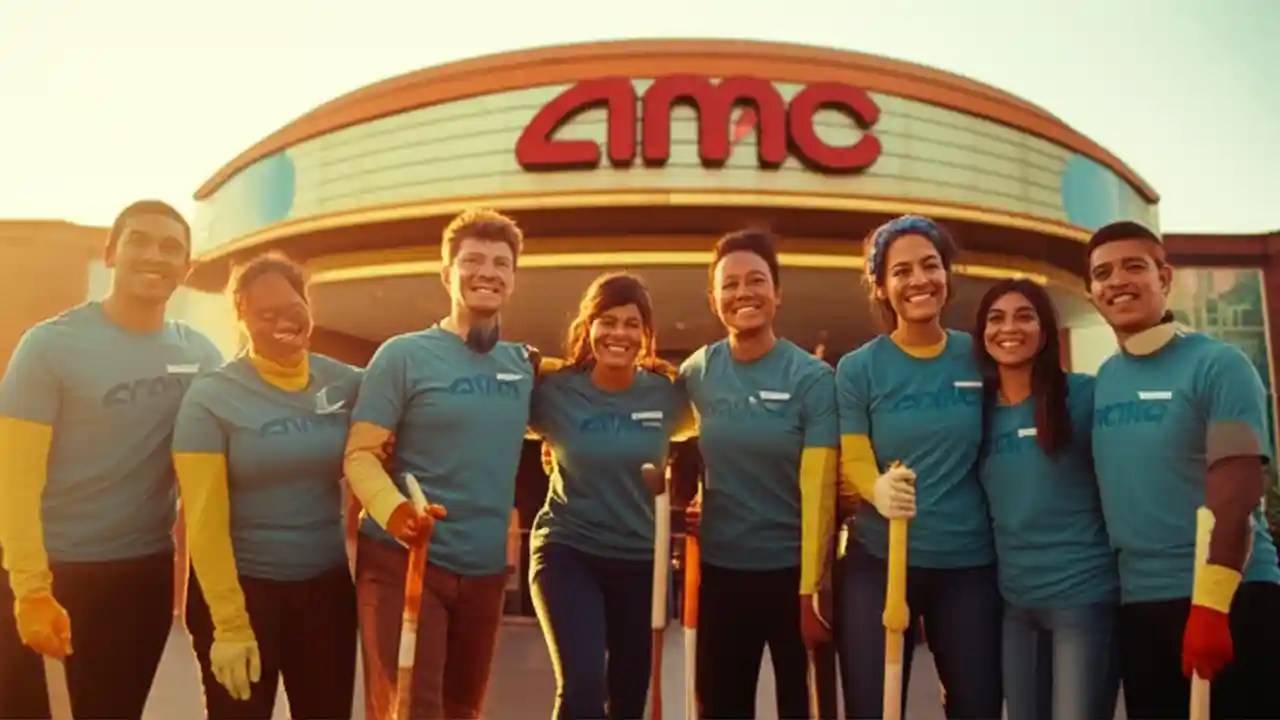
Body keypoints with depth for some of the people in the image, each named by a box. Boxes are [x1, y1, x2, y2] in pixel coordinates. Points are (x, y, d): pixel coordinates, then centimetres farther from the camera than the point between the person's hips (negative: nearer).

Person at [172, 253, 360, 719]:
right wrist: (230, 621, -16)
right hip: (241, 589, -3)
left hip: (328, 585, 3)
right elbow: (204, 519, -12)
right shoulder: (211, 396, -9)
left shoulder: (346, 383, -1)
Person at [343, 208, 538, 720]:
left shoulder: (524, 364, 8)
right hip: (402, 561, -5)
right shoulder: (404, 354, -6)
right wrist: (393, 509, -32)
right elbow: (360, 453, -10)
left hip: (486, 569, 5)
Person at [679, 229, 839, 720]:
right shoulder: (697, 372, -2)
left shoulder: (812, 377, -13)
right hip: (720, 568, 3)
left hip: (791, 568, -3)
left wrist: (811, 591, -19)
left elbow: (818, 491, -17)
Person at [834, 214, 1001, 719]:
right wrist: (879, 489, -31)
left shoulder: (979, 357, 2)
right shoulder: (858, 368, -4)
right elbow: (853, 461, -11)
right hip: (878, 561, -2)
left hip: (970, 562, 2)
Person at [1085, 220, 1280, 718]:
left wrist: (1211, 602, -22)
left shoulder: (1219, 364, -8)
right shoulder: (1102, 380, 8)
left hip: (1229, 596, -5)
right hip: (1137, 602, 5)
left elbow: (1236, 490, -16)